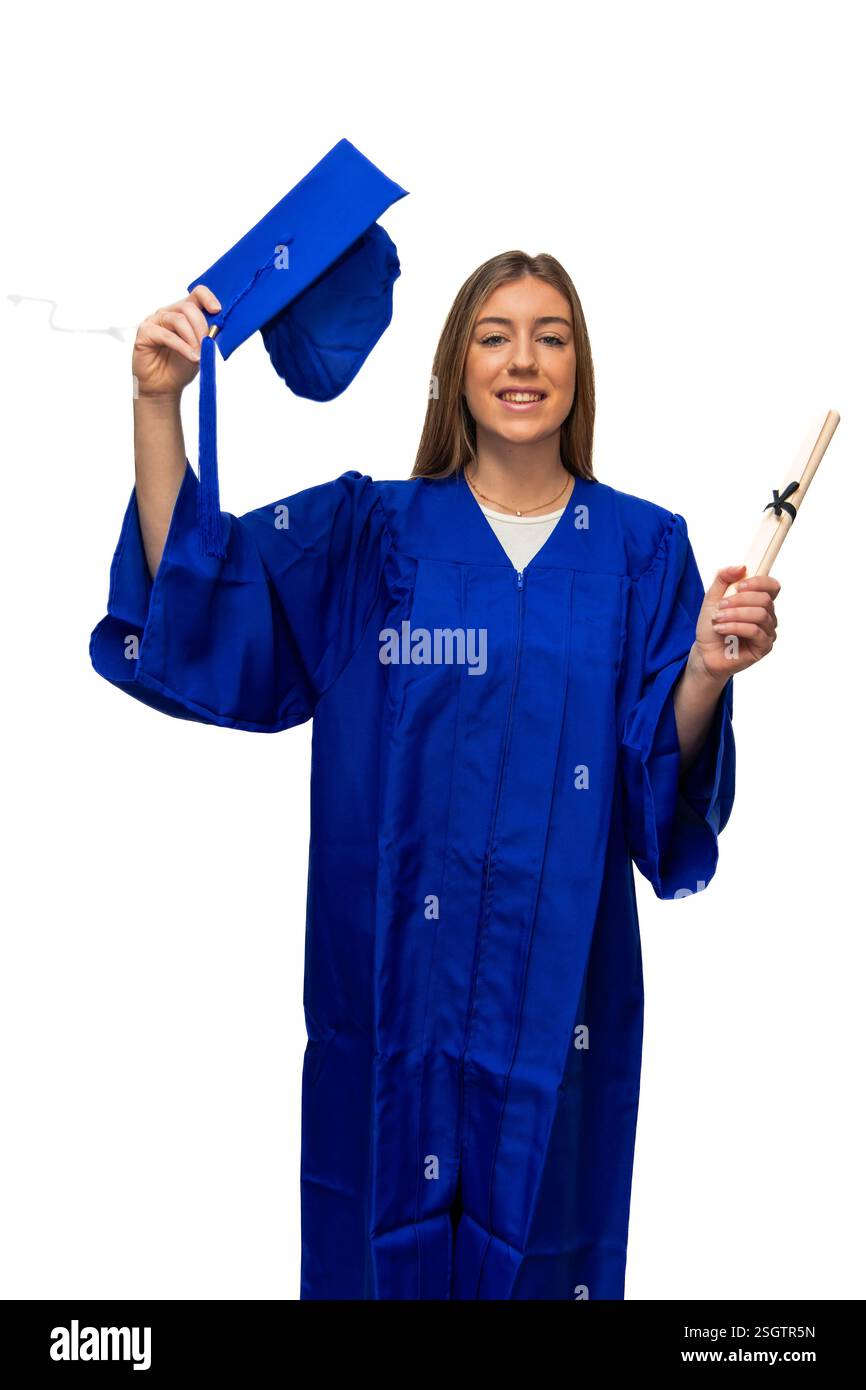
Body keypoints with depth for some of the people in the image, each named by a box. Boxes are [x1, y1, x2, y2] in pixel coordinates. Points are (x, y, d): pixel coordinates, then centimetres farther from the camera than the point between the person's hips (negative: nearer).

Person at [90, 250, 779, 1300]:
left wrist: (707, 668, -23)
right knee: (388, 1234, 14)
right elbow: (187, 583, -10)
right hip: (394, 969, 0)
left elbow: (665, 767, -3)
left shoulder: (641, 548, 2)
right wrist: (156, 401, -20)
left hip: (557, 977, 1)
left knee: (539, 1228, 15)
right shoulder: (371, 533, 1)